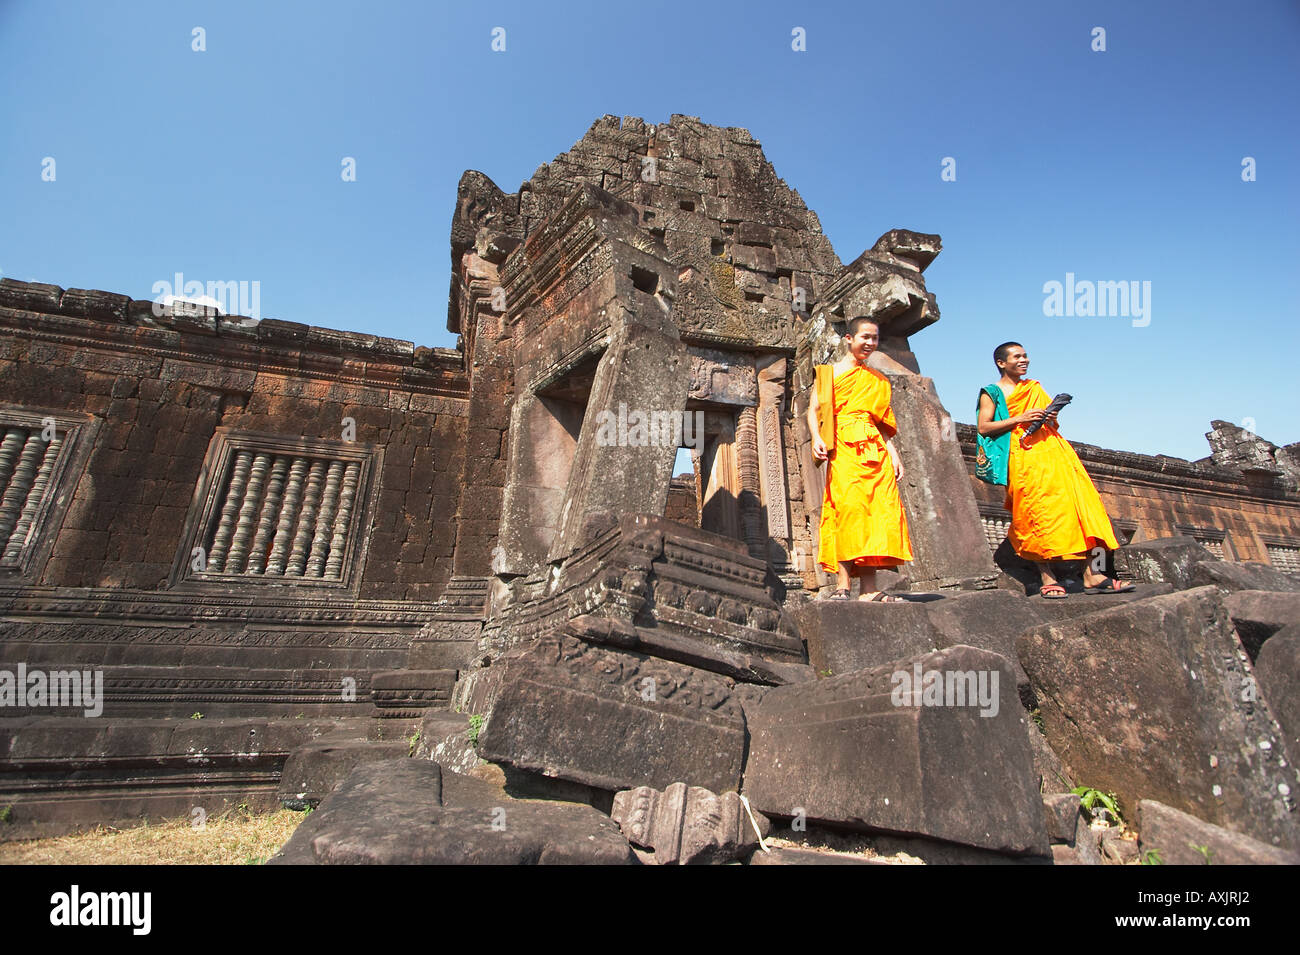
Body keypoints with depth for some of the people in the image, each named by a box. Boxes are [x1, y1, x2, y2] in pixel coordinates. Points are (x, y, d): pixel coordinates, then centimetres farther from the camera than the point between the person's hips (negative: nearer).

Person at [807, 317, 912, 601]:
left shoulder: (877, 380, 24)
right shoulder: (830, 371, 11)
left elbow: (881, 422, 23)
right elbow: (813, 409, 2)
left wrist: (893, 452, 12)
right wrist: (816, 438, -14)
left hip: (875, 450, 5)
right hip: (844, 447, -5)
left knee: (880, 508, -5)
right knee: (848, 506, -18)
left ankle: (869, 588, -3)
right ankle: (842, 585, -16)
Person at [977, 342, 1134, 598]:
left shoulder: (1035, 388, 22)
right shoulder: (992, 392, 5)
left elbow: (1051, 419, 27)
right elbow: (983, 427, -6)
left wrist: (1051, 419, 4)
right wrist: (1020, 419, -13)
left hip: (1052, 452, 6)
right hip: (1022, 457, -5)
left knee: (1077, 501, -5)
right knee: (1036, 512, -10)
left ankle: (1091, 575, -4)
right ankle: (1047, 579, -6)